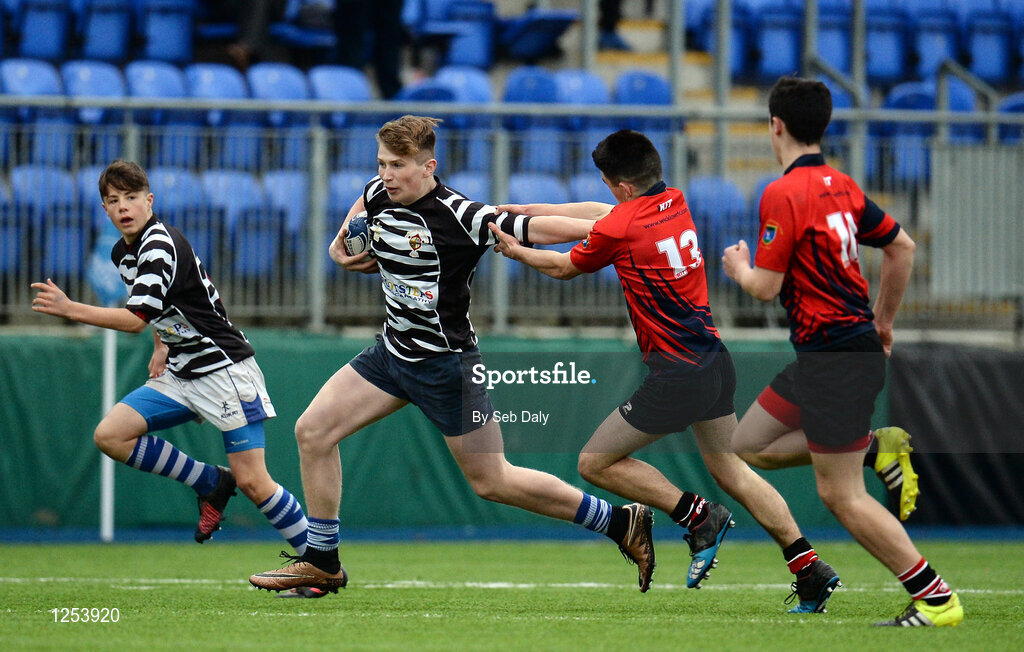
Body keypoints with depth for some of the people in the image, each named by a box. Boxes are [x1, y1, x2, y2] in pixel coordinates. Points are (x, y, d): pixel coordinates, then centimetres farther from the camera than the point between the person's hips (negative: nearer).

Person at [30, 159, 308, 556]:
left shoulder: (162, 246, -18)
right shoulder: (123, 252, 10)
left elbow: (135, 320, -27)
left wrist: (70, 310, -29)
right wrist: (161, 346, 14)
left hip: (224, 369, -9)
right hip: (179, 375, 9)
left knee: (252, 482, -13)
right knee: (110, 436, -8)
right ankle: (211, 484, 4)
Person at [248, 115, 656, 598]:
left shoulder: (459, 216, -23)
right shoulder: (379, 195, 0)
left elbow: (535, 228, -28)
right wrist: (343, 240, 14)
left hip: (446, 363, -7)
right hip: (392, 353, 8)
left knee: (491, 482, -1)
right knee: (312, 431, -1)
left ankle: (621, 524, 13)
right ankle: (322, 563, 10)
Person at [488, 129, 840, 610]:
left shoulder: (619, 229, -16)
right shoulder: (675, 203, 7)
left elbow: (564, 268, 4)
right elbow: (601, 212, 24)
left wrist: (517, 252, 22)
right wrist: (525, 211, 28)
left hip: (677, 378, -8)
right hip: (715, 359, 8)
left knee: (595, 463, 2)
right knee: (730, 470, 17)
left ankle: (698, 516, -1)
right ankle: (810, 569, 11)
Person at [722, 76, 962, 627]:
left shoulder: (783, 194, -17)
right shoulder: (840, 185, 9)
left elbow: (766, 286, -17)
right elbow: (903, 248, 15)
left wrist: (738, 267, 5)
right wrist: (884, 319, 26)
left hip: (834, 360, -9)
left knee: (841, 495, -5)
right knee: (747, 444, 17)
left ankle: (936, 597, -6)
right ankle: (879, 447, 10)